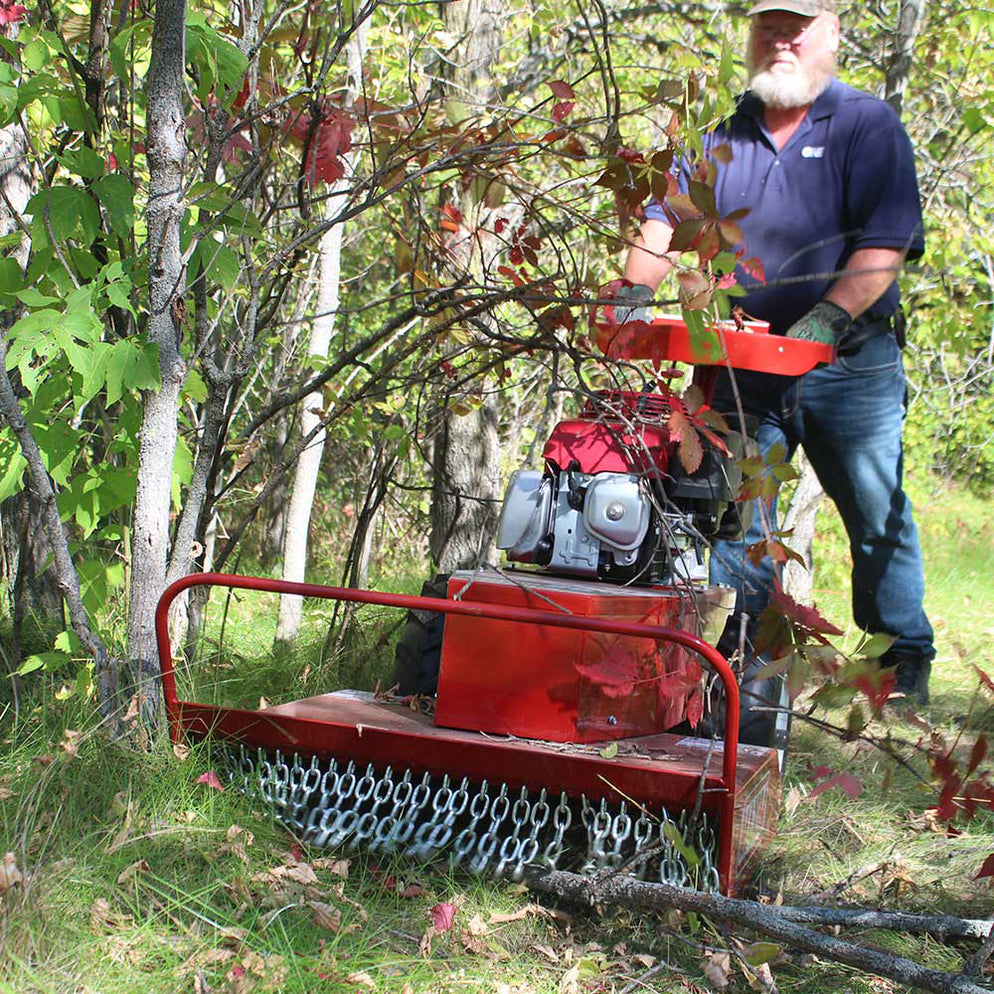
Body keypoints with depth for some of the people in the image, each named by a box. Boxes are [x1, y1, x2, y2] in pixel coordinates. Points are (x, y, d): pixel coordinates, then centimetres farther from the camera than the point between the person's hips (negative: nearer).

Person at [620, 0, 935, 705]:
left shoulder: (869, 125, 0)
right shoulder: (724, 136, 13)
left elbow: (887, 241, -12)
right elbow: (668, 216, 8)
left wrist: (829, 315, -24)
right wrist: (639, 289, -10)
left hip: (850, 364, -3)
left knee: (877, 514, 3)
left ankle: (907, 653, 16)